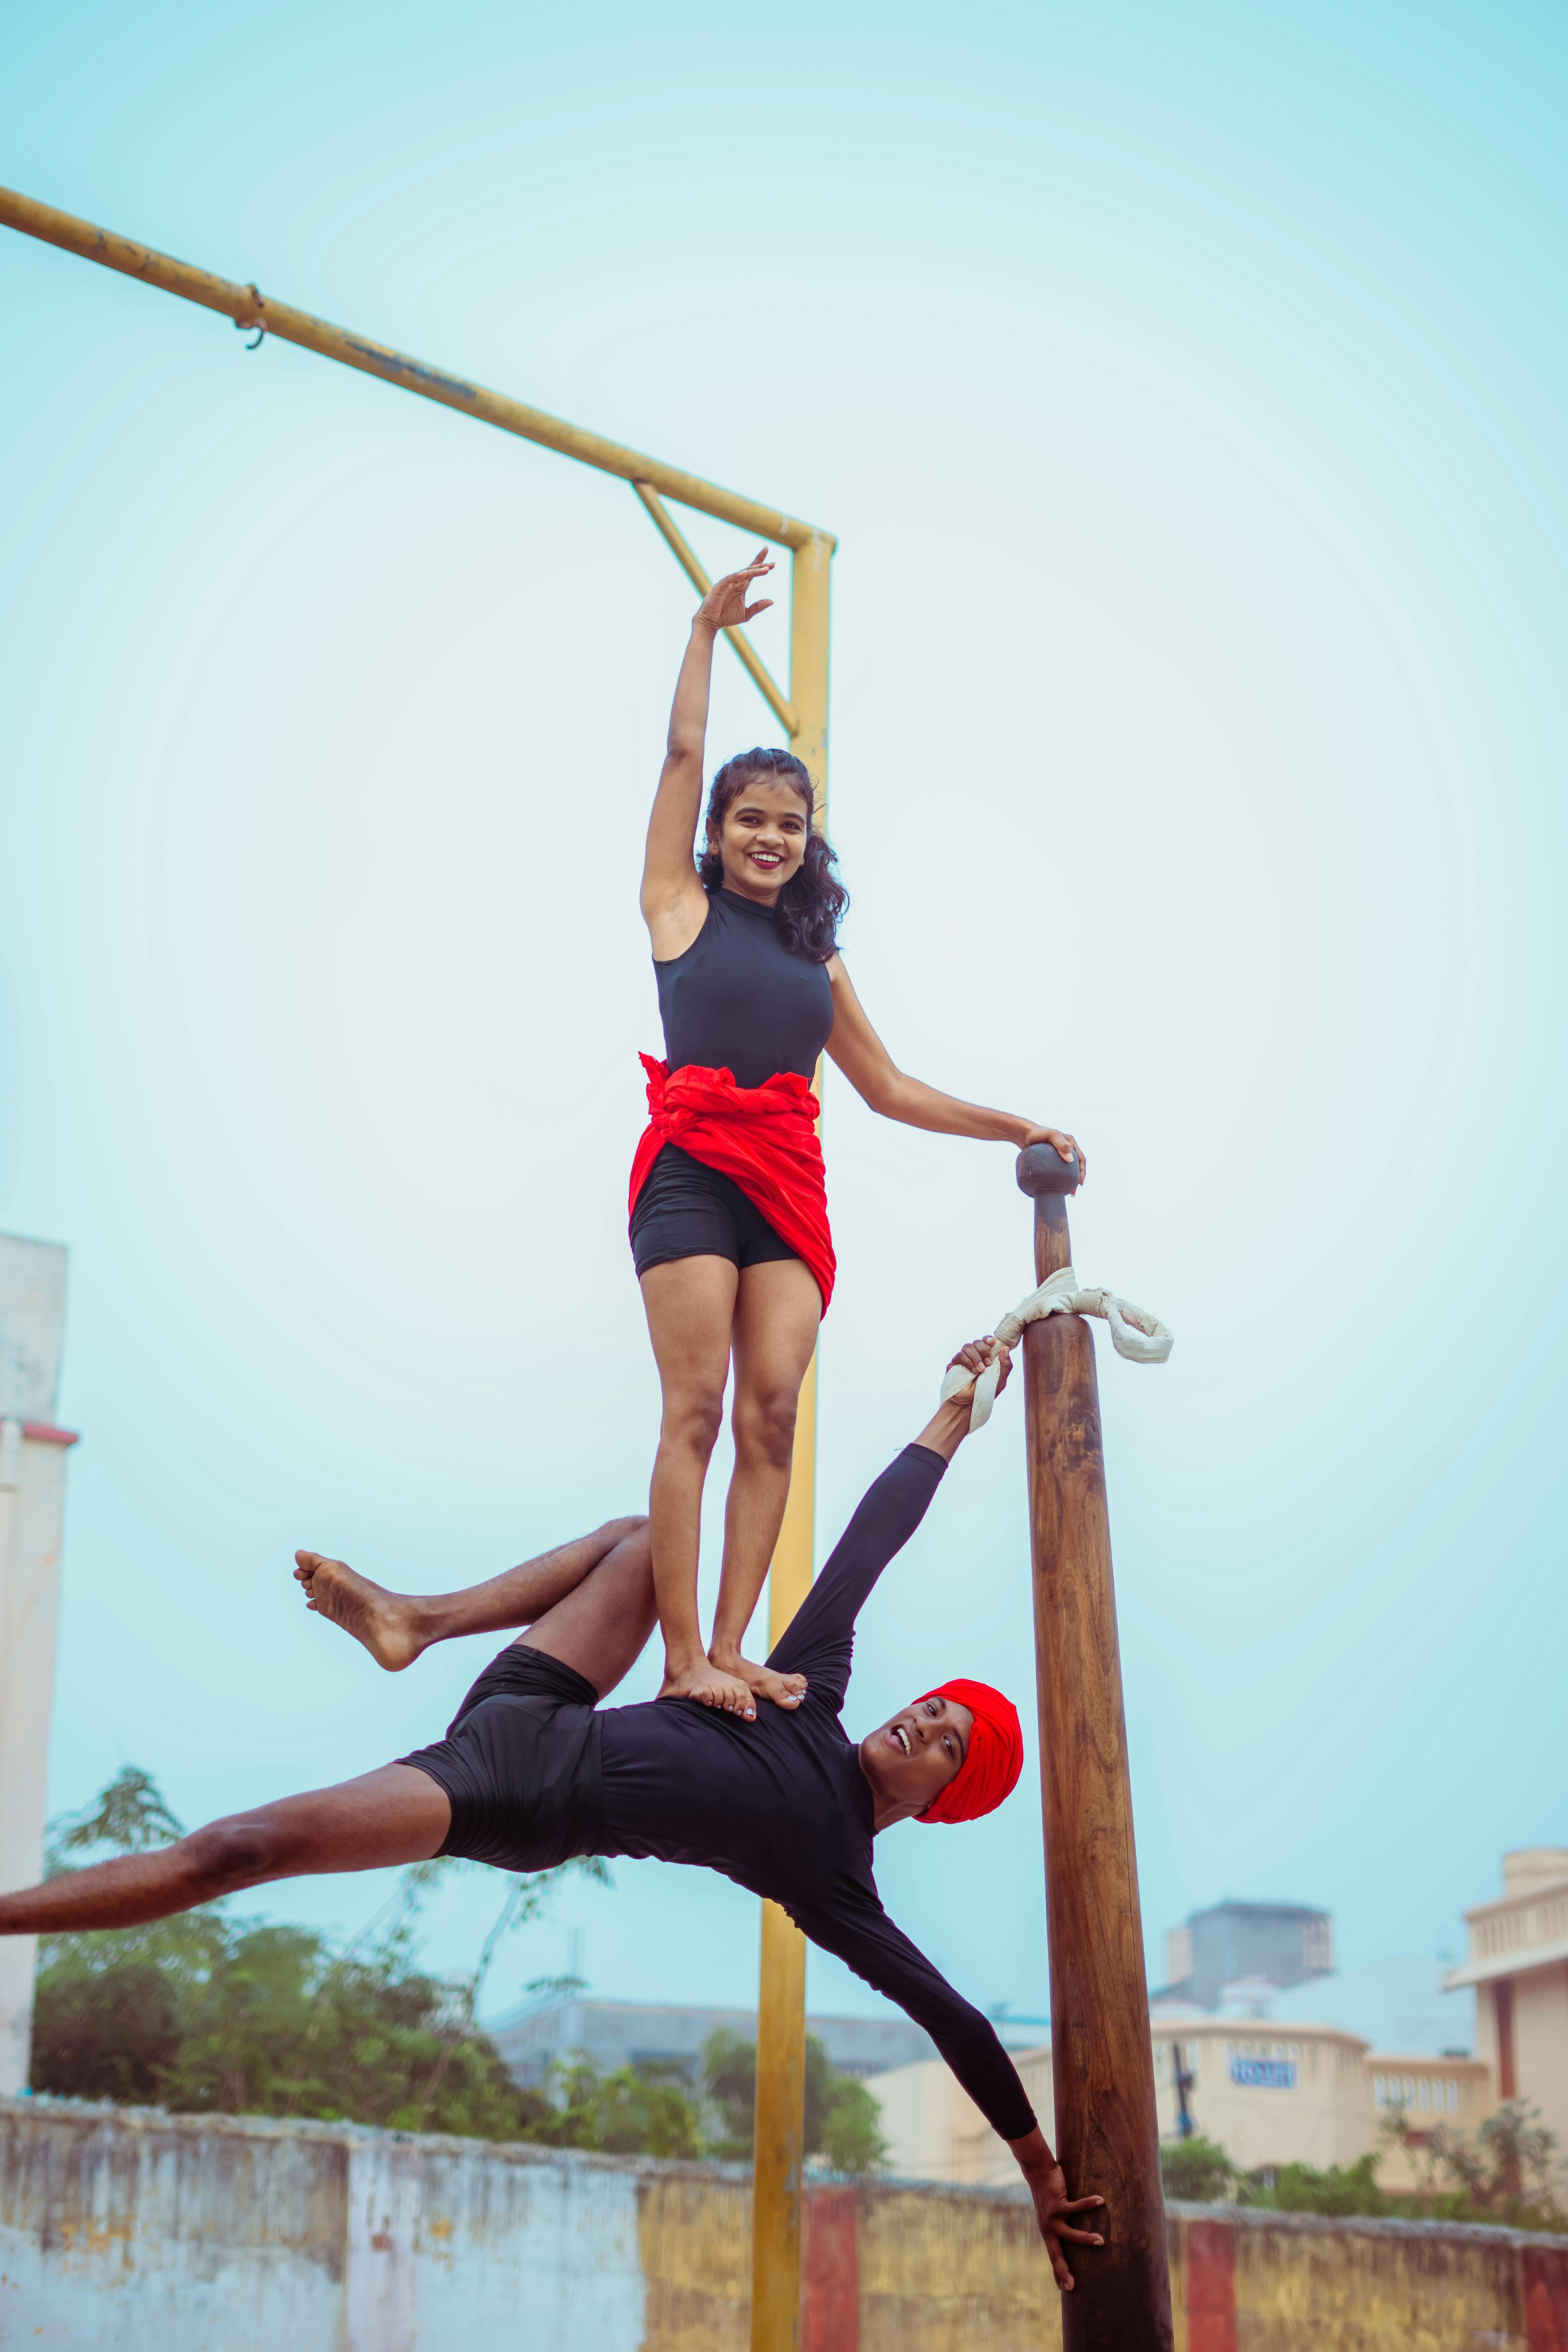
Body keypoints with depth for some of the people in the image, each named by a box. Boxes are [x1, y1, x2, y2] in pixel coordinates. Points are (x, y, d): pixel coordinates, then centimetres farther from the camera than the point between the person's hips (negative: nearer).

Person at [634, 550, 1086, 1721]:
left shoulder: (819, 962, 23)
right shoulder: (682, 908, 12)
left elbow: (888, 1086, 26)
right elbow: (684, 753, 9)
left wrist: (1017, 1128, 24)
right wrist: (709, 628, 15)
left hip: (791, 1184, 4)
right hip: (692, 1165, -4)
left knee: (773, 1414, -9)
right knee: (697, 1407, -13)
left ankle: (731, 1648, -11)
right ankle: (682, 1660, -16)